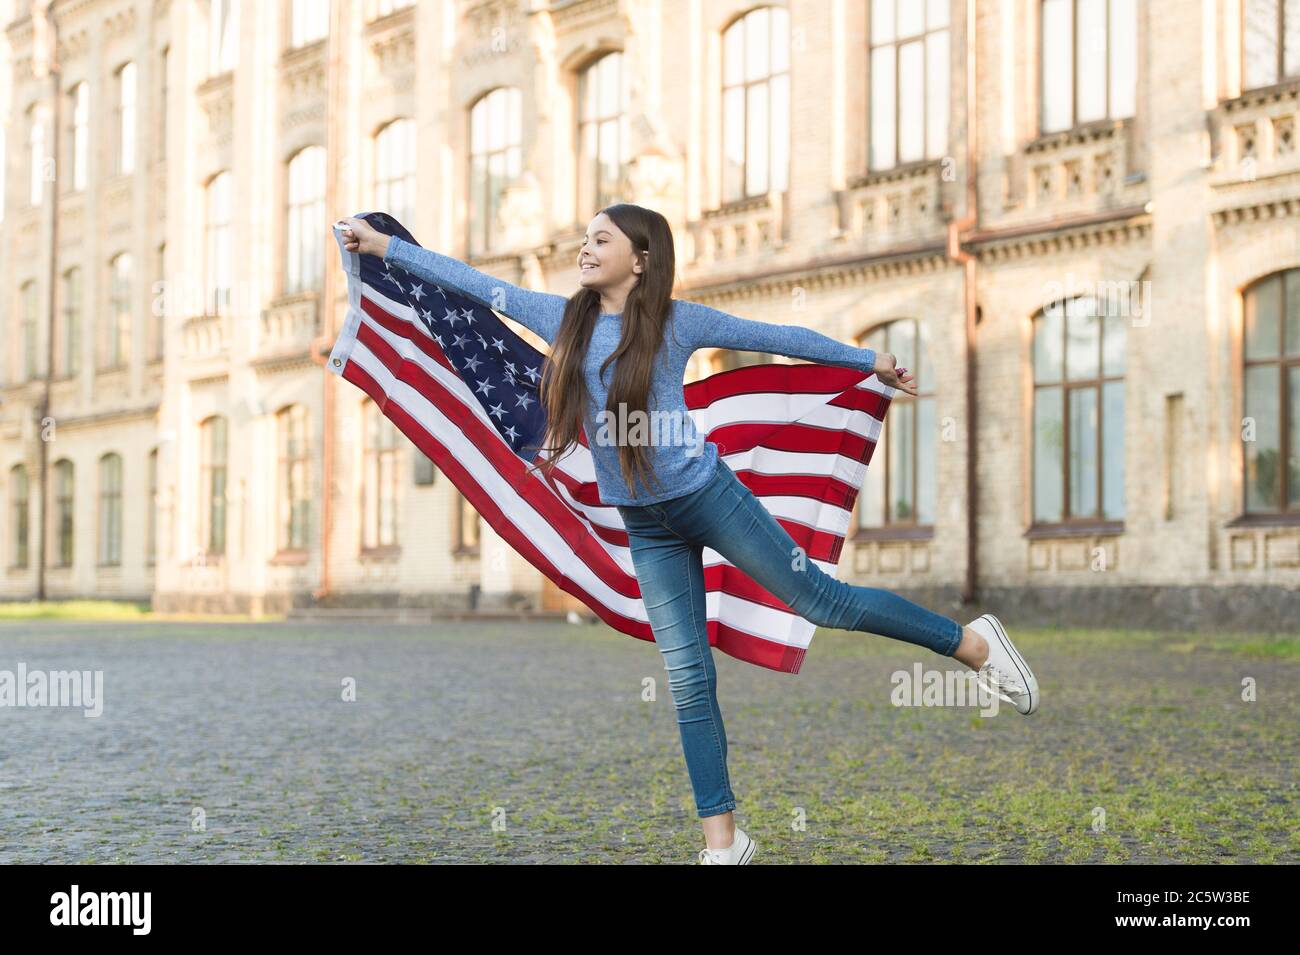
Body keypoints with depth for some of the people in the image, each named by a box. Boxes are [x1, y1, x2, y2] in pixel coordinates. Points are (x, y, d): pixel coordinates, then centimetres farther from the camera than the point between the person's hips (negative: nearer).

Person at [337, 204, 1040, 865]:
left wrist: (870, 361, 4)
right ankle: (723, 840, 8)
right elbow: (470, 281, 7)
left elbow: (777, 337, 0)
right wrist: (383, 244, 7)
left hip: (706, 495, -4)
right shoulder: (563, 319, 3)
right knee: (687, 681, 3)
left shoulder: (677, 322, -7)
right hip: (646, 528, 4)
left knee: (822, 599, -1)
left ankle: (969, 641, 18)